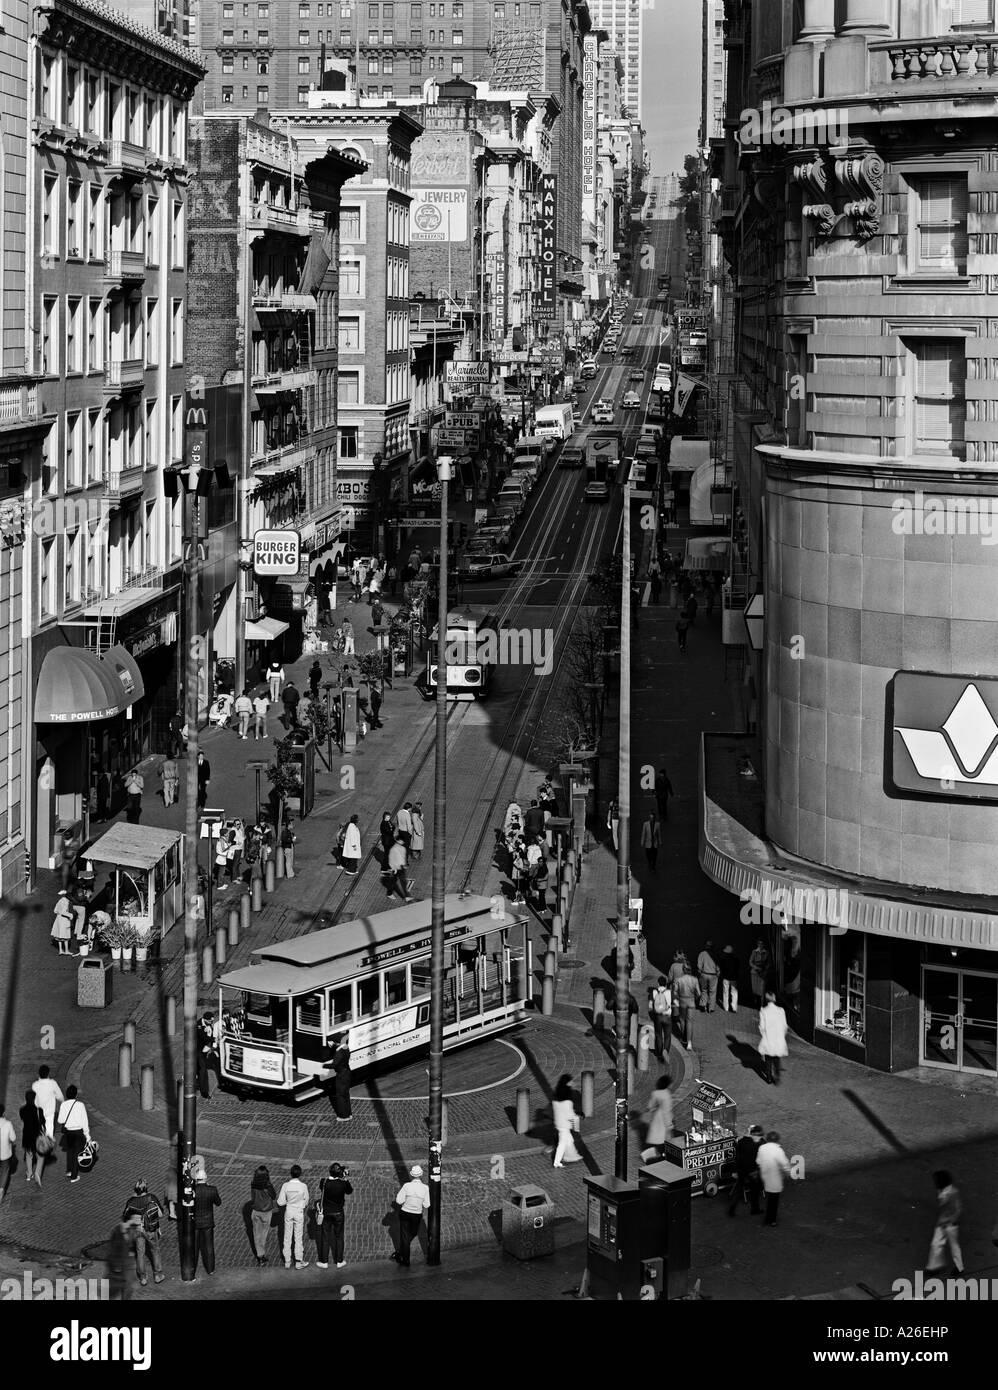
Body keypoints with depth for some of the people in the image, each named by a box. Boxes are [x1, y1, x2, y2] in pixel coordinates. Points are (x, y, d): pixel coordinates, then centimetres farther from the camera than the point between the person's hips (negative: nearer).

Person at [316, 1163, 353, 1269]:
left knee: (325, 1238, 10)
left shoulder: (324, 1182, -17)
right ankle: (339, 1261, 20)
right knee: (339, 1237, 13)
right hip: (338, 1213, 0)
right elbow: (351, 1194, 1)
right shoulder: (344, 1184, -17)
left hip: (325, 1213, 0)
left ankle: (324, 1262, 16)